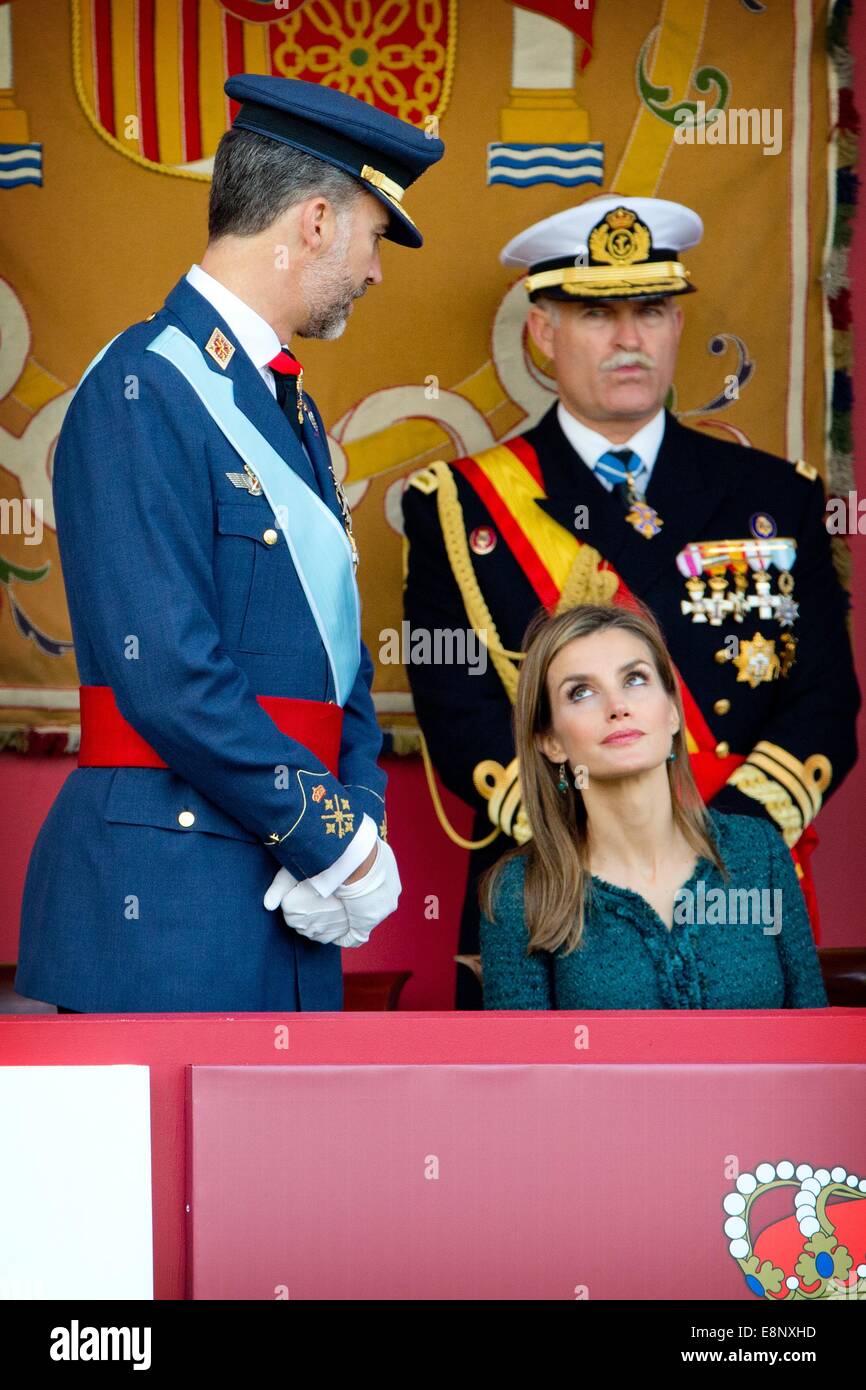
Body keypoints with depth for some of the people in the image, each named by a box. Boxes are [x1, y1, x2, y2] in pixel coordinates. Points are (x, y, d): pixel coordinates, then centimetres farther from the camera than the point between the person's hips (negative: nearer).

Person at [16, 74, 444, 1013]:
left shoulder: (292, 411, 17)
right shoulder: (142, 392, -12)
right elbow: (170, 680, -20)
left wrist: (363, 820, -1)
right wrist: (336, 842, -12)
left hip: (289, 904, 8)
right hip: (167, 907, -8)